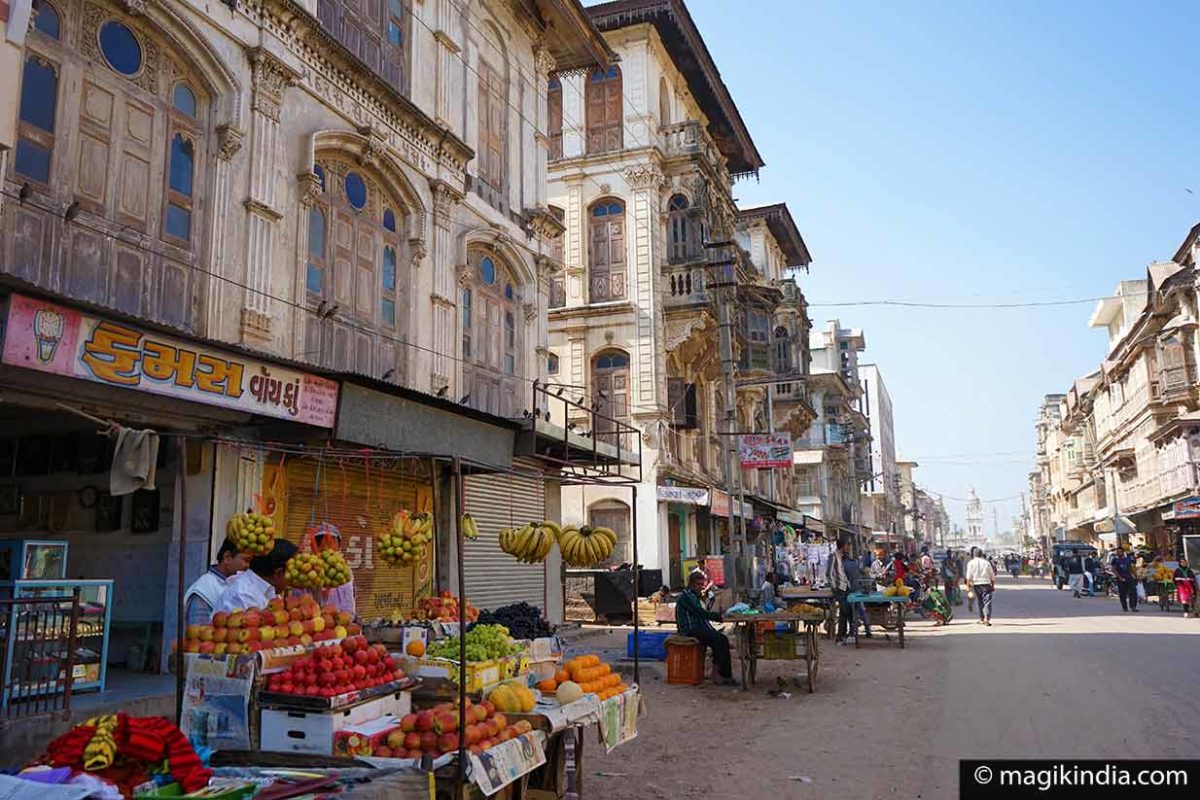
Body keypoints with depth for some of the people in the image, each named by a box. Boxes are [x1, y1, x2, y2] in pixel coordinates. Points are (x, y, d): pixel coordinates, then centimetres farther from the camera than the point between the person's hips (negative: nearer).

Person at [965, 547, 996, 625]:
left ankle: (981, 619, 20)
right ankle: (987, 618, -23)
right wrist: (993, 585, 19)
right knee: (987, 601, -7)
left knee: (980, 601, 16)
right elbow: (992, 576, 8)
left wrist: (968, 585, -1)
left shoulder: (971, 563, 1)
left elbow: (969, 576, -5)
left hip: (976, 584, 1)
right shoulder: (986, 562, 4)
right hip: (986, 584, -1)